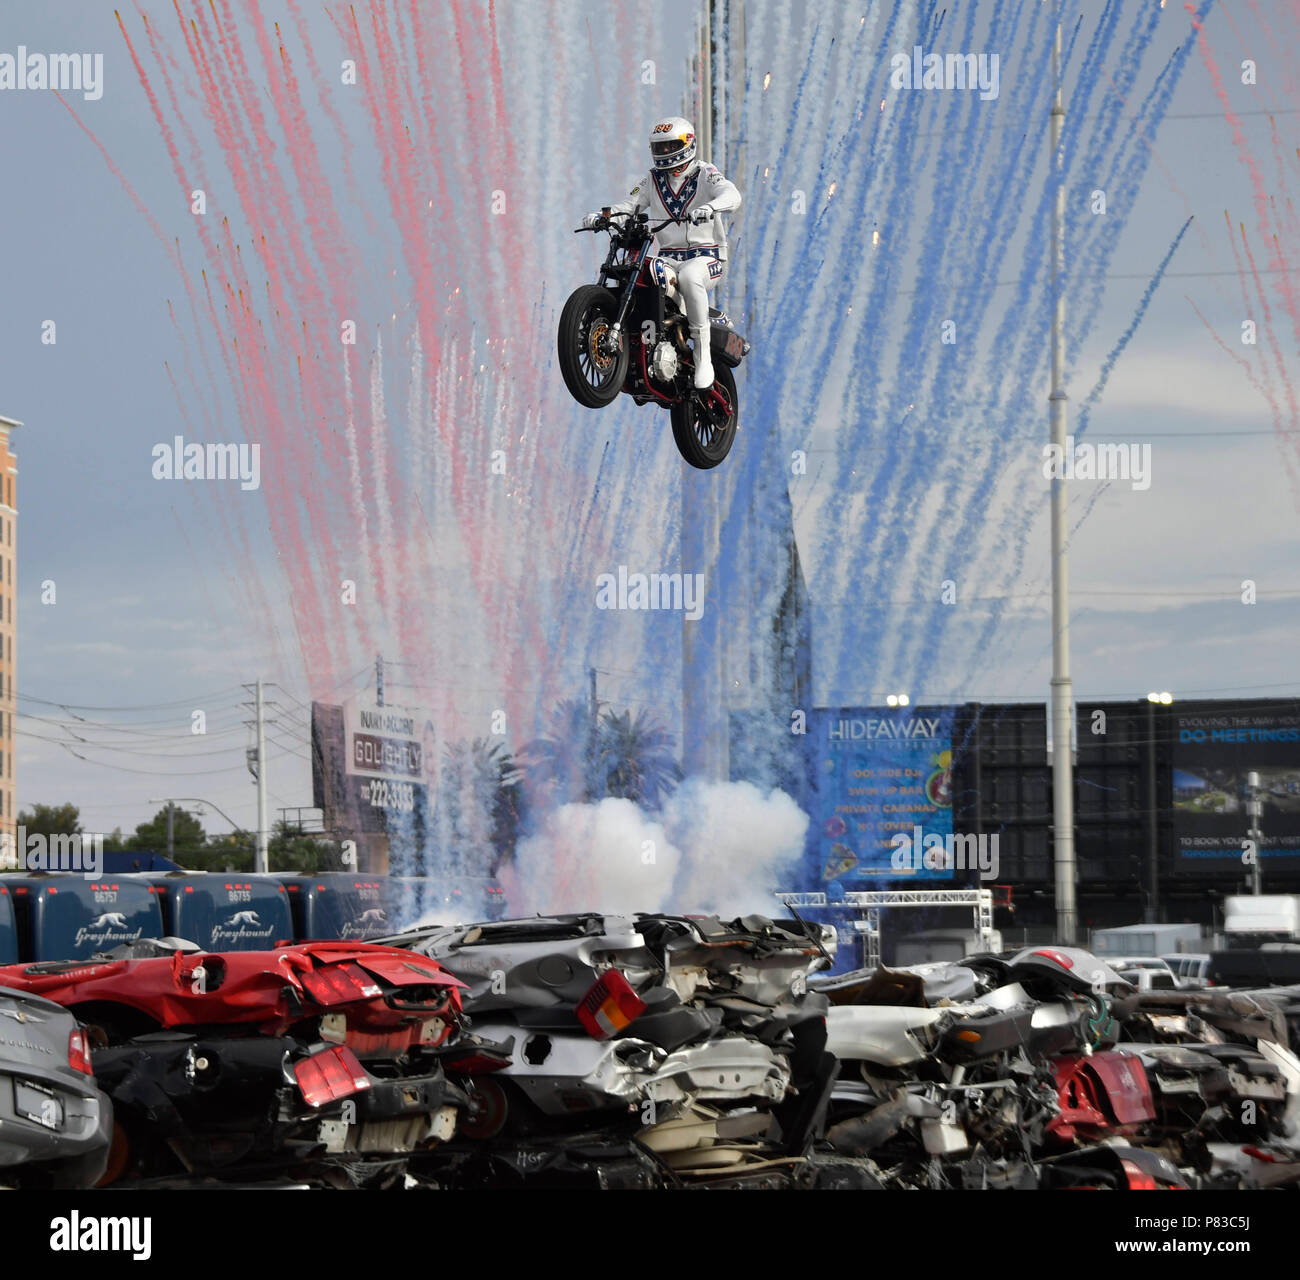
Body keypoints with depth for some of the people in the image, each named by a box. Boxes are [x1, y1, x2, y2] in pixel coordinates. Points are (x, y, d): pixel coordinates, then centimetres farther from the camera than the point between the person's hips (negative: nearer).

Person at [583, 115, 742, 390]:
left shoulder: (704, 174, 0)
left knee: (689, 277, -39)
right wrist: (601, 216, -16)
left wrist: (709, 208, -42)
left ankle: (702, 354, -32)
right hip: (669, 258, 4)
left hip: (707, 257, -4)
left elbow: (731, 195, -19)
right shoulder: (652, 180, 15)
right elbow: (628, 205, 6)